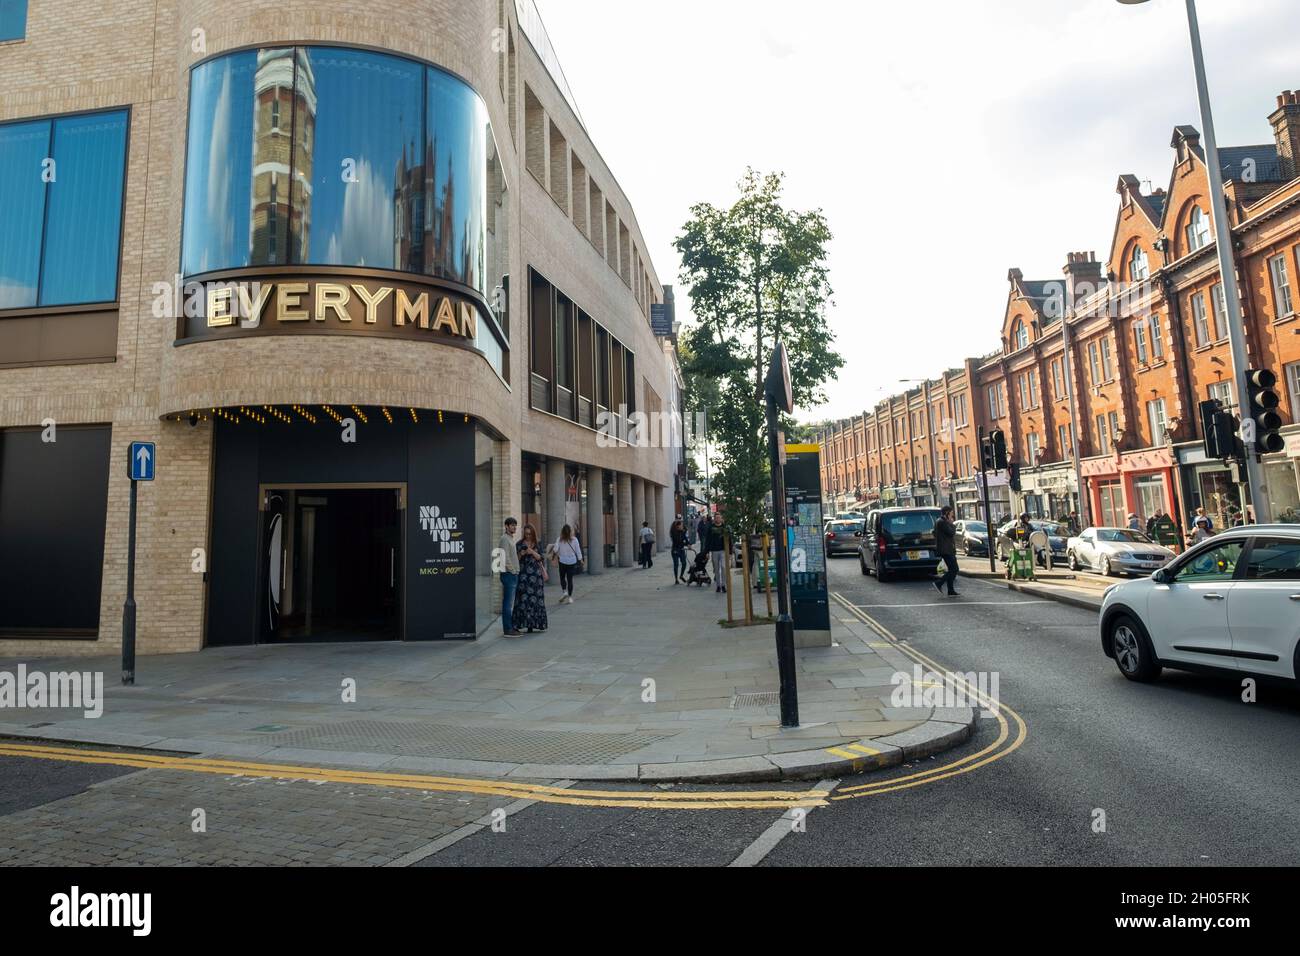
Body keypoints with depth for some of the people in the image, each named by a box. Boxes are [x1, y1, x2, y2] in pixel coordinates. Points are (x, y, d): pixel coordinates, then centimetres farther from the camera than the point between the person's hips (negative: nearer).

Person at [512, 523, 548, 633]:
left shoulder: (537, 545, 12)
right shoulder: (519, 544, 5)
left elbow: (540, 558, 6)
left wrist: (532, 552, -10)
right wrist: (521, 554, -16)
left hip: (536, 574, 3)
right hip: (523, 574, -3)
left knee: (535, 599, 0)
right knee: (522, 599, -11)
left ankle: (531, 625, 4)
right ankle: (516, 625, -12)